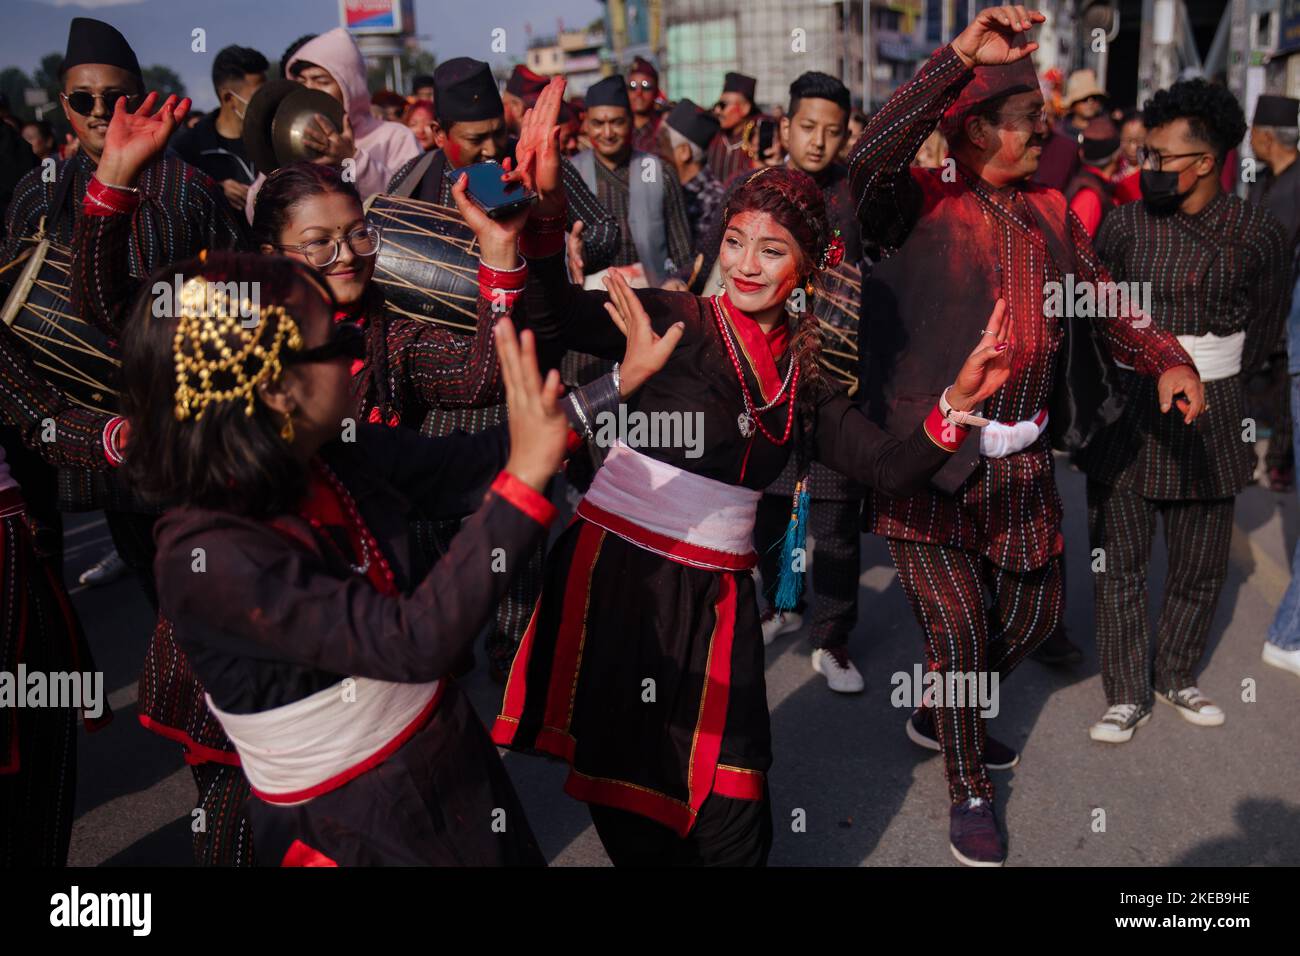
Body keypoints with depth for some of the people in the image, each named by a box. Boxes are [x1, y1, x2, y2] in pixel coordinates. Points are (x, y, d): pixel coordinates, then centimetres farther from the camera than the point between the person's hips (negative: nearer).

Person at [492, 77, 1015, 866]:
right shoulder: (675, 321, -3)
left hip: (716, 593, 3)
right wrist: (546, 203, -33)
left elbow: (891, 468, 3)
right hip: (616, 569, -3)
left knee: (732, 827, 3)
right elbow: (557, 311, -18)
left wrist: (958, 401, -12)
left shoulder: (803, 377, 10)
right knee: (630, 797, 6)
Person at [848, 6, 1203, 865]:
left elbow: (1102, 297, 15)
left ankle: (942, 716, 46)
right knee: (958, 627, -1)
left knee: (1034, 614, 18)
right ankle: (968, 792, 25)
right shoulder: (921, 204, -10)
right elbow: (872, 159, -31)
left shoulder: (1049, 211, 8)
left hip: (1021, 458, 7)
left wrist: (1166, 358, 0)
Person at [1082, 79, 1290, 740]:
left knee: (1200, 566, 11)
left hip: (1209, 415, 1)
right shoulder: (1124, 224, -4)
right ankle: (1127, 696, 16)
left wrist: (1210, 382, 11)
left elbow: (1265, 326, 10)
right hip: (1125, 411, 0)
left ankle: (1176, 676, 32)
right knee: (1119, 561, 3)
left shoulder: (1260, 234, -3)